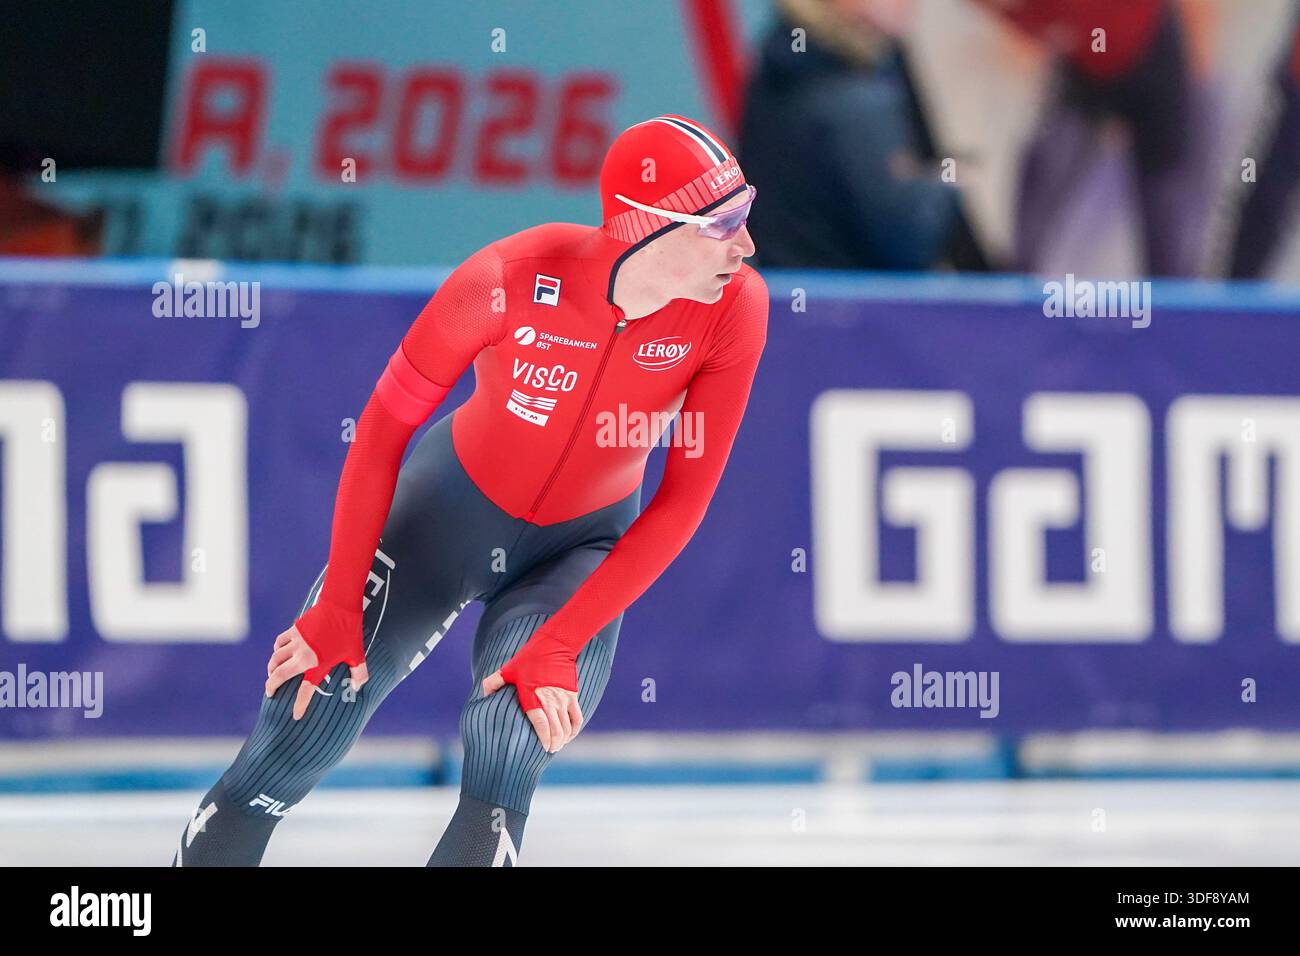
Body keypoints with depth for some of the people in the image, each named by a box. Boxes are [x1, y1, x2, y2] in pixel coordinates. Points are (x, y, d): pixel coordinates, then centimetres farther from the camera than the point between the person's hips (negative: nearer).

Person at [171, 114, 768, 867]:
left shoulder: (734, 306, -25)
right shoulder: (512, 280, -30)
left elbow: (683, 503, -17)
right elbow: (386, 425, -16)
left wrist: (558, 646, -21)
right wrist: (337, 609, -14)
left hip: (582, 547, 1)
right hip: (453, 502, -1)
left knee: (506, 762, -19)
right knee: (302, 729, -5)